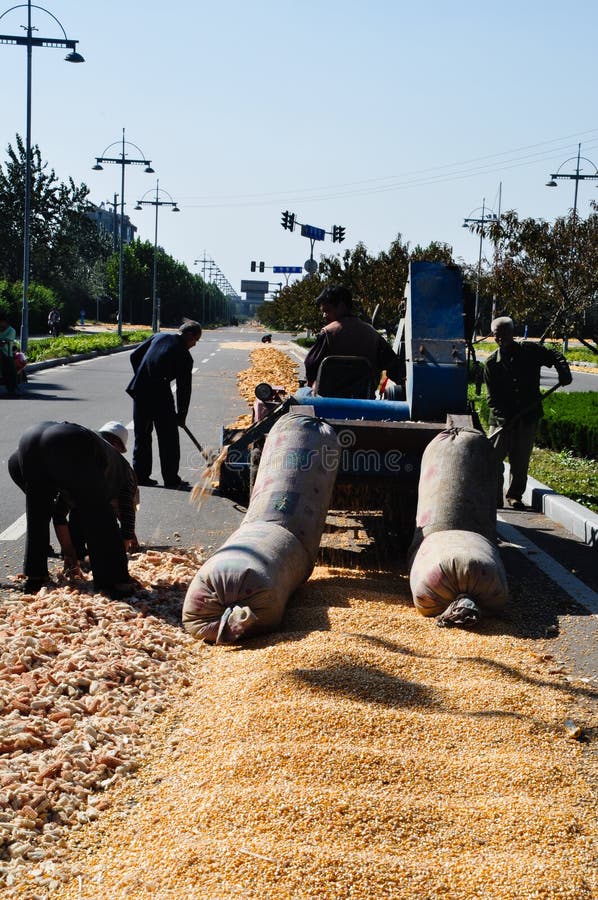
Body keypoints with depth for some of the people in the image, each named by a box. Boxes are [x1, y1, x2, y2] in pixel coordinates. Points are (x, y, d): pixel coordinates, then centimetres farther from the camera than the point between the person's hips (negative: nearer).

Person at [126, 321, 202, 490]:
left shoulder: (158, 337, 9)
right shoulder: (185, 357, -5)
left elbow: (134, 356, 11)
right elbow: (184, 389, -1)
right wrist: (181, 415, 9)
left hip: (140, 391, 5)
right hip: (160, 395, -5)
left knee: (142, 435, 15)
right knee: (168, 438, 6)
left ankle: (140, 474, 19)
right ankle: (171, 479, 9)